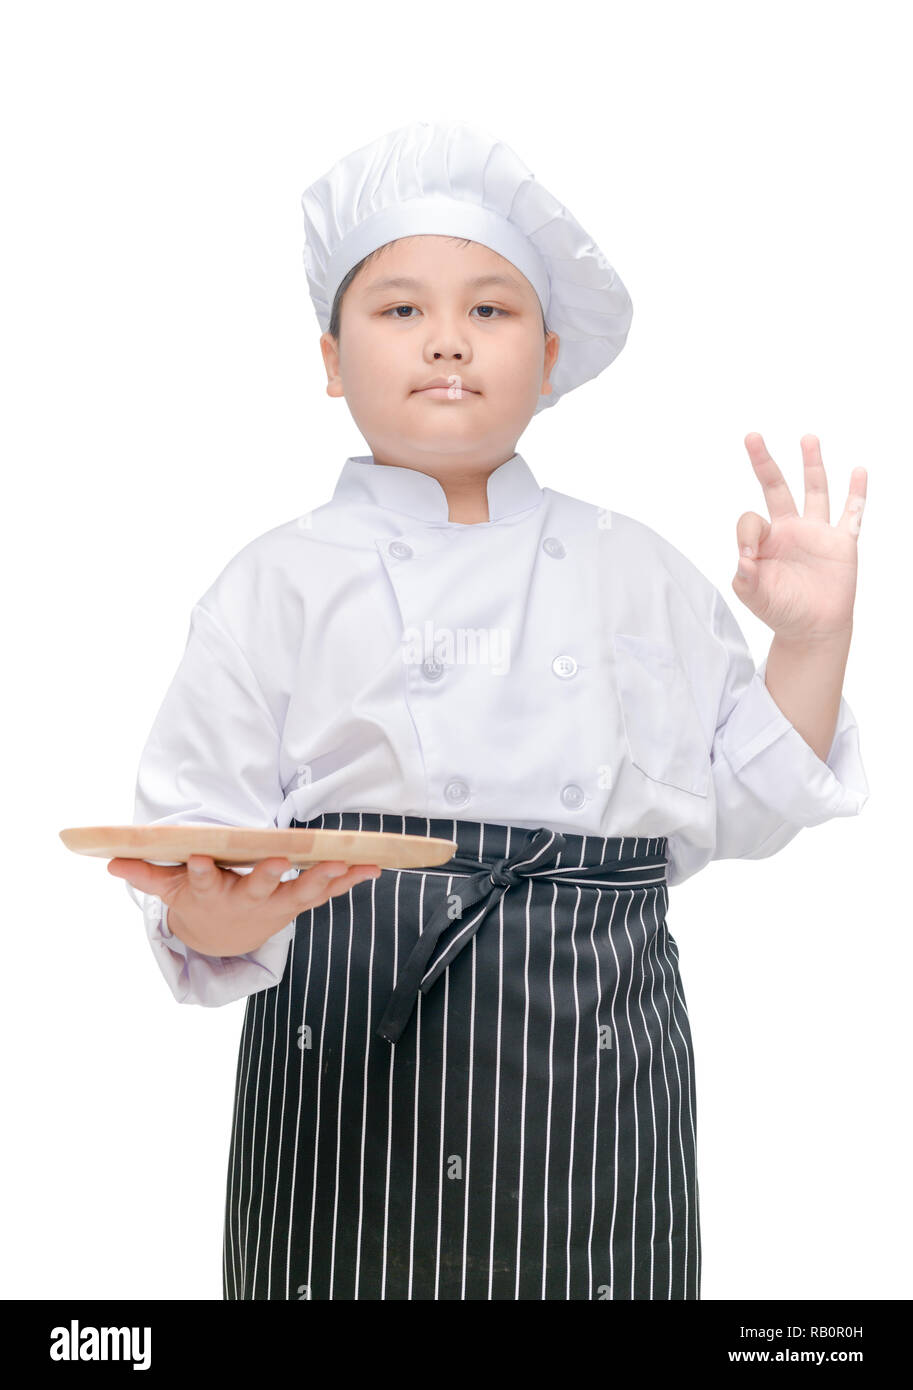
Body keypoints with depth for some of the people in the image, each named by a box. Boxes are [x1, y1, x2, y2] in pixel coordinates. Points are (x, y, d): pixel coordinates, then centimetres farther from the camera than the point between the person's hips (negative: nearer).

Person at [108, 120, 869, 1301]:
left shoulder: (637, 570, 12)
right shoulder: (281, 582, 3)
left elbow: (740, 805, 12)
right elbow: (196, 840, -3)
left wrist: (814, 639, 0)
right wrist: (218, 915, -24)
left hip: (594, 1069, 2)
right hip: (354, 1061, -2)